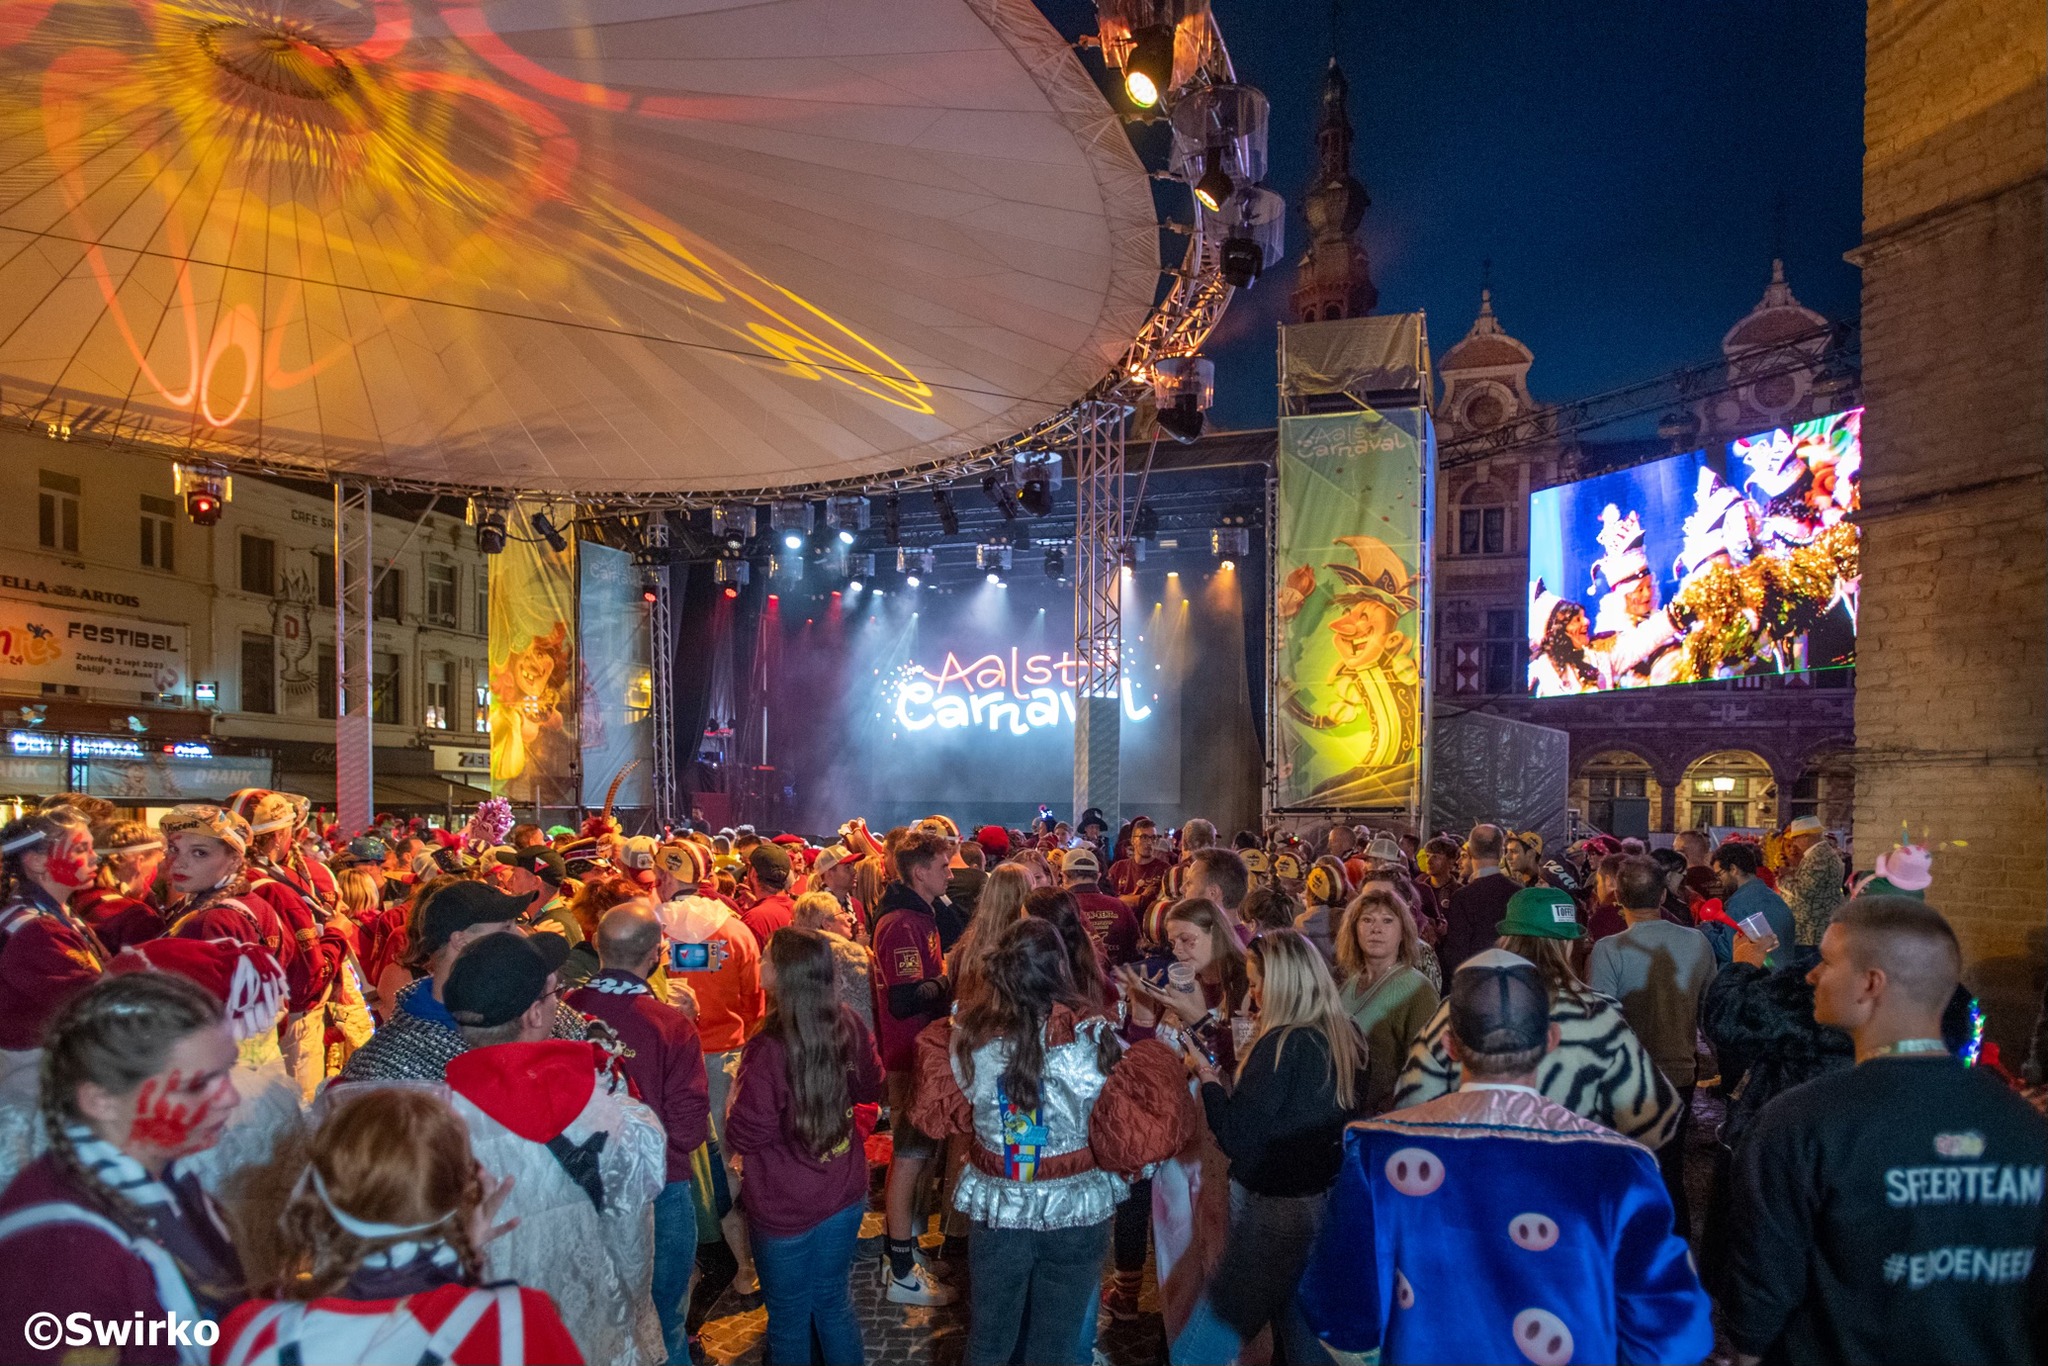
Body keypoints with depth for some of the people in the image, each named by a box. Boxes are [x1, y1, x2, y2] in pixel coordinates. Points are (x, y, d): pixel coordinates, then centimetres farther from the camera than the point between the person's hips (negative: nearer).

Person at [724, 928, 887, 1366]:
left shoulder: (768, 1050, -29)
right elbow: (871, 1089, 6)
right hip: (844, 1195, 5)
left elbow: (743, 1135, -19)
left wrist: (739, 1091, -3)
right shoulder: (849, 1026, -11)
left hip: (785, 1208, -5)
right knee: (833, 1300, 24)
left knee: (790, 1317, 17)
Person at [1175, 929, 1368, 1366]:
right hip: (1330, 1206, 8)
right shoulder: (1347, 1037, 2)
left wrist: (1207, 1075, -7)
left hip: (1276, 1211, -8)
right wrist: (1226, 1077, 13)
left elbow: (1236, 1139, -20)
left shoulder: (1282, 1045, -20)